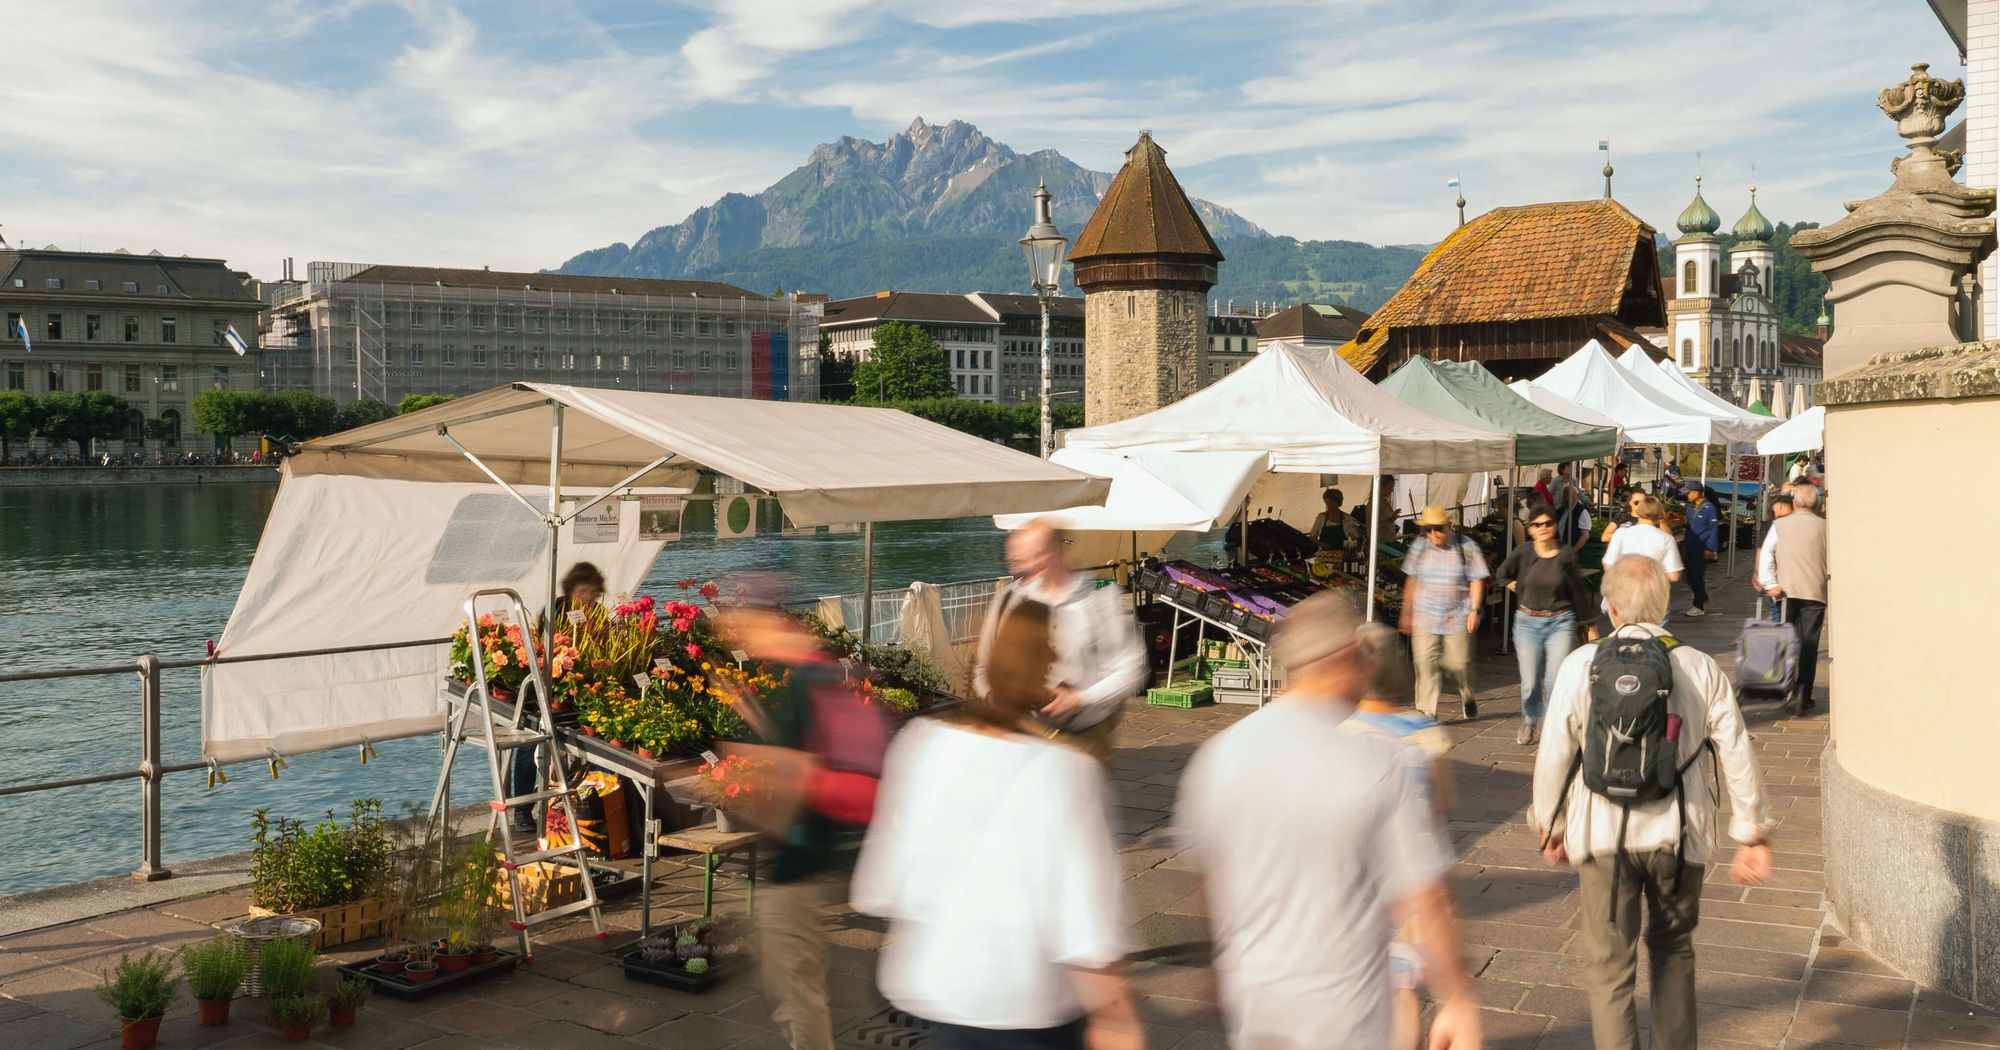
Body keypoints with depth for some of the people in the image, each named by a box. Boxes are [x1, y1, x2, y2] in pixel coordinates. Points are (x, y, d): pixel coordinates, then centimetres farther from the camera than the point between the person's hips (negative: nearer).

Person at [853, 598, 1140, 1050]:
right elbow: (1085, 916, -21)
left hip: (927, 978, 4)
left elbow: (881, 882, 0)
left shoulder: (920, 742, -9)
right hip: (1024, 1001, -4)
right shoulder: (1064, 772, -22)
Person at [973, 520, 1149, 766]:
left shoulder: (1101, 598, -2)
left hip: (1085, 738, -2)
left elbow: (1132, 670, -3)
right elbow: (984, 667, 14)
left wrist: (1079, 699, -14)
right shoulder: (1010, 601, 6)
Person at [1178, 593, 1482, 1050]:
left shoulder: (1220, 752, -7)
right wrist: (1459, 1003, -1)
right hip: (1341, 1010, -4)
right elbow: (1425, 906, -15)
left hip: (1250, 994, 4)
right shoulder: (1384, 767, -19)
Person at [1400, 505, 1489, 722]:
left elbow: (1476, 580, -1)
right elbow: (1412, 582, 12)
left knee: (1458, 663, 3)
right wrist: (1407, 613, 13)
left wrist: (1474, 609, -10)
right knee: (1425, 663, -7)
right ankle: (1427, 712, -2)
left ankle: (1468, 697, 35)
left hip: (1457, 616, -2)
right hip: (1424, 617, 2)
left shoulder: (1466, 547, -3)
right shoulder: (1419, 546, 5)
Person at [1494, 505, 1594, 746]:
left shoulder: (1566, 555, -5)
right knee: (1530, 682, 6)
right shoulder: (1522, 553, -4)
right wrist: (1516, 587, 3)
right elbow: (1501, 575, 15)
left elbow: (1579, 591, 3)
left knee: (1556, 680, -11)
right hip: (1528, 623, 1)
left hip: (1561, 622, -1)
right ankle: (1529, 721, 32)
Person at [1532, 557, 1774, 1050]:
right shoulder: (1702, 669, -2)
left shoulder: (1581, 665, -7)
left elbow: (1554, 755, -4)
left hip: (1602, 837, -2)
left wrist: (1550, 827, 10)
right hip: (1678, 837, 2)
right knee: (1673, 949, 24)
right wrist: (1753, 836, 10)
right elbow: (1737, 757, 0)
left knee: (1609, 965, 6)